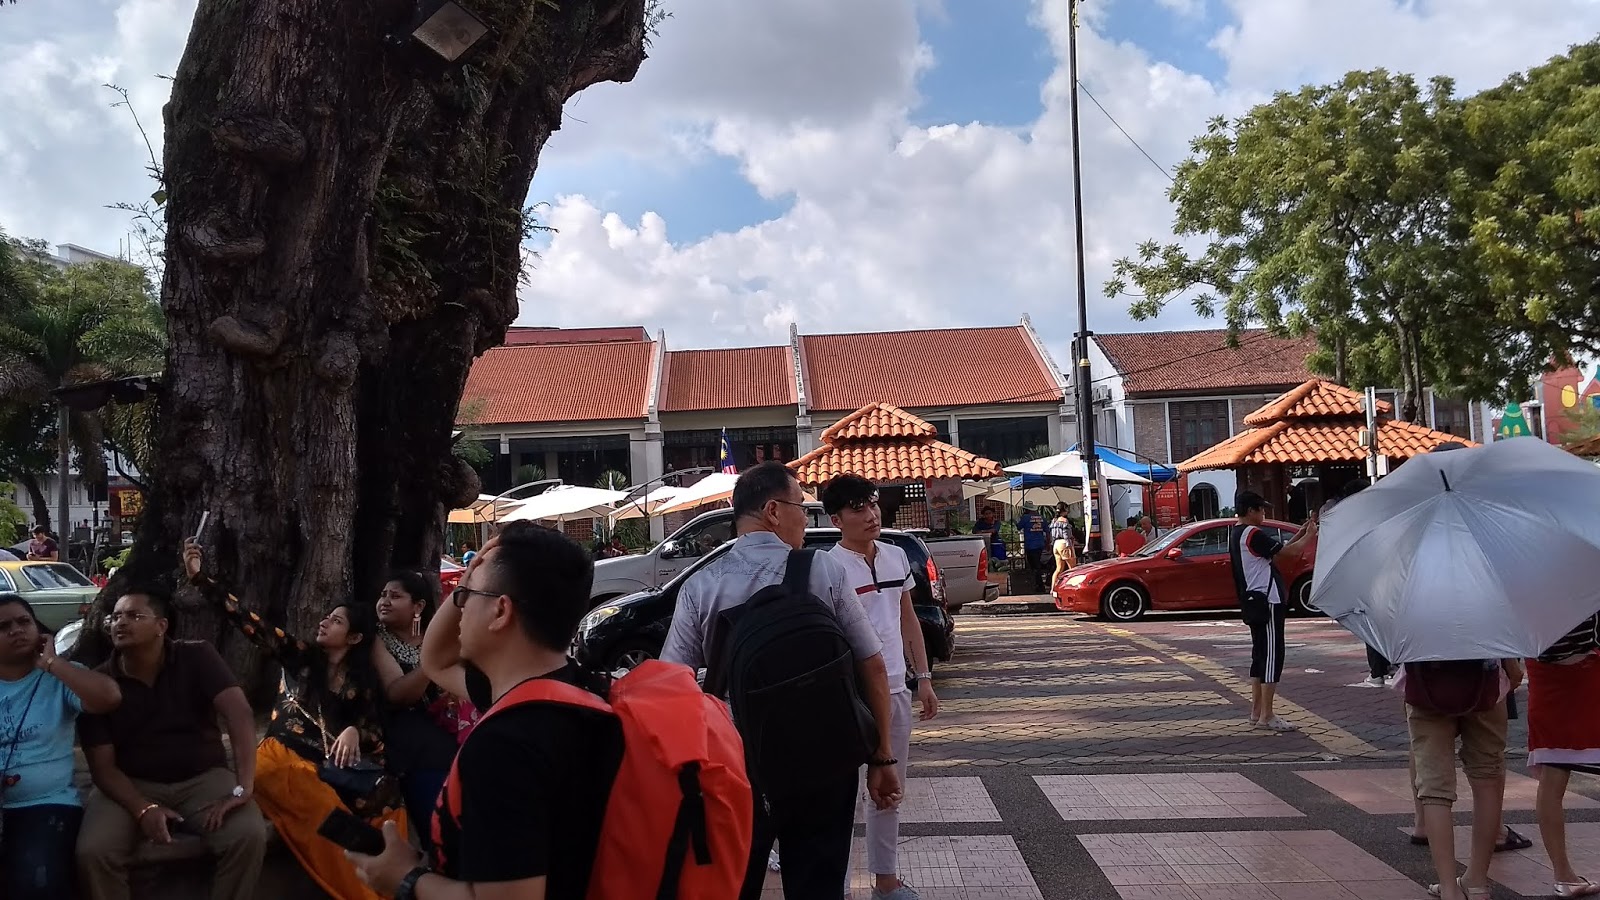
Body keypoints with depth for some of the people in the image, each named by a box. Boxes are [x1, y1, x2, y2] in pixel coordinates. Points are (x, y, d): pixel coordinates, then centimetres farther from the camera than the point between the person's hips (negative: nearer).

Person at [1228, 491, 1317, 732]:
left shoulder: (1236, 534, 14)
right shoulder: (1254, 534, -16)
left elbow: (1279, 549, 16)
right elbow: (1288, 551, -15)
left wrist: (1301, 532, 13)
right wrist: (1309, 536, 2)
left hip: (1252, 601, 10)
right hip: (1267, 601, -10)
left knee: (1259, 654, 13)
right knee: (1272, 655, -7)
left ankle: (1256, 711, 17)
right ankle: (1267, 716, -5)